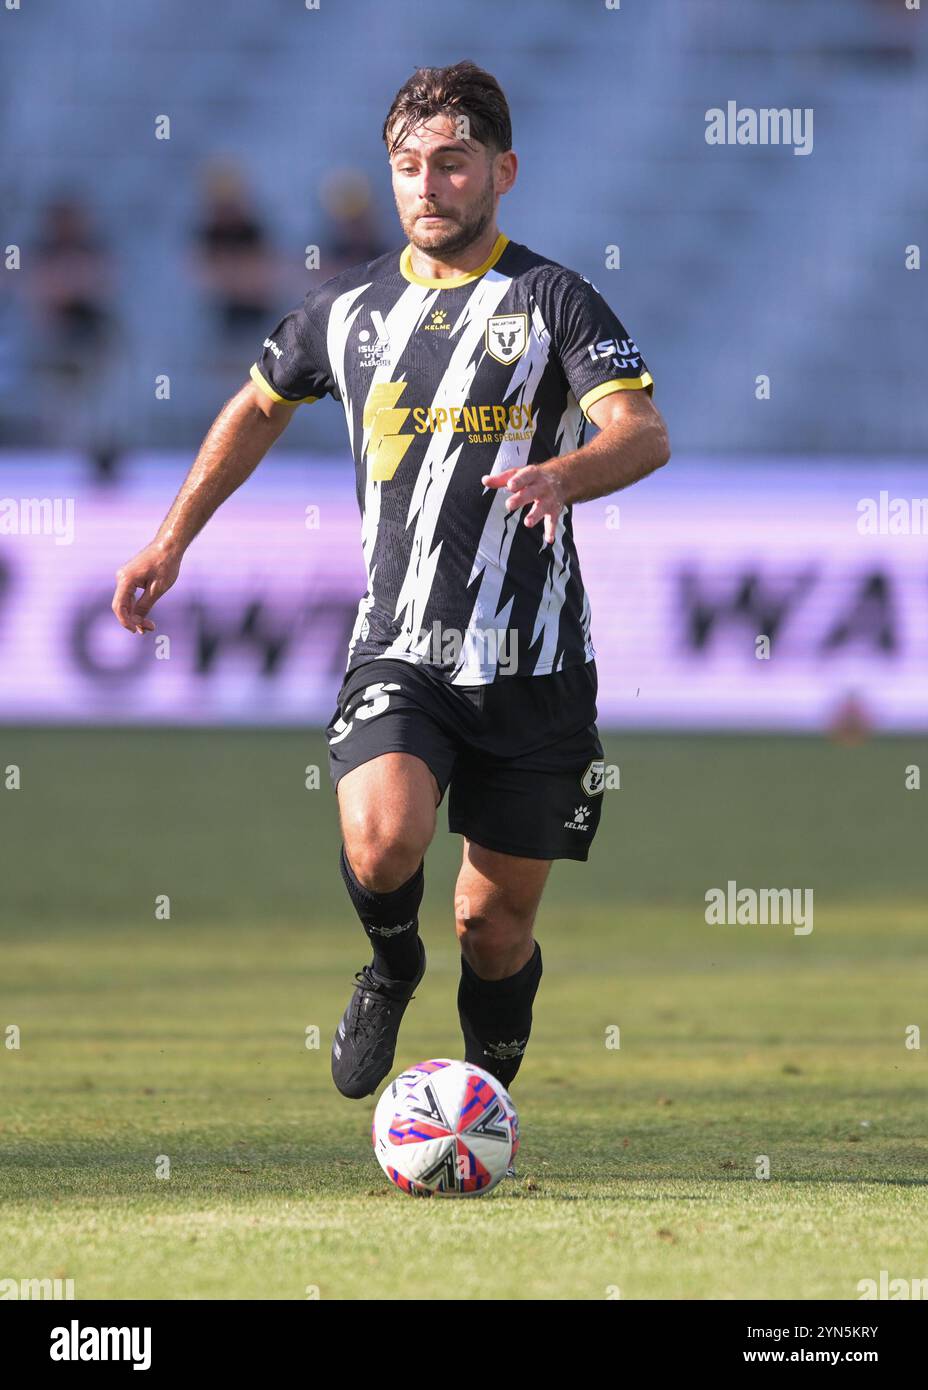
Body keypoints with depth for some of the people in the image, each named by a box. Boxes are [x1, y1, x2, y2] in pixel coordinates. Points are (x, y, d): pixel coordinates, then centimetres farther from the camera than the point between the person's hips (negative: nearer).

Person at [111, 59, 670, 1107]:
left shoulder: (554, 300, -3)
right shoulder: (348, 309, 8)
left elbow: (644, 432, -17)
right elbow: (259, 407, 27)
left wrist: (561, 473, -38)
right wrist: (171, 542, 25)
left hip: (533, 666, -1)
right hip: (397, 655, 1)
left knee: (496, 925, 5)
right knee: (382, 843, -27)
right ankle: (391, 973, 8)